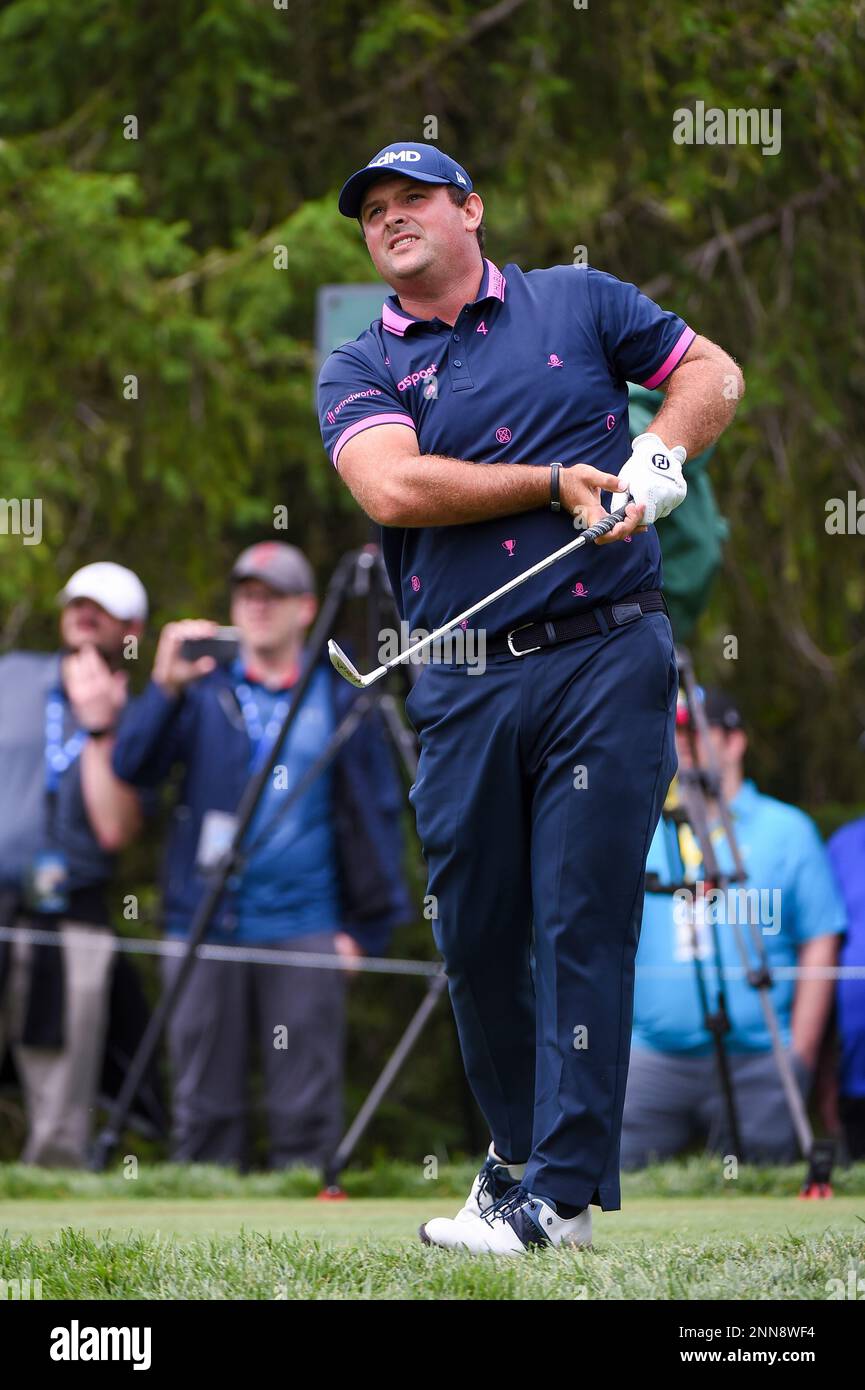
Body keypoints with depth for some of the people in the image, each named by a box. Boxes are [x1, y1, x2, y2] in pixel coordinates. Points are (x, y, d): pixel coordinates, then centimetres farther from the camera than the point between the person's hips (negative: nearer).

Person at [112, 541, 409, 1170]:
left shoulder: (341, 698, 10)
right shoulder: (205, 692, 12)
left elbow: (378, 809, 10)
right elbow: (132, 768, -1)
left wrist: (367, 924, 1)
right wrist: (164, 689, -17)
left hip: (304, 929, -1)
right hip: (206, 927, 1)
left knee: (306, 1108, -6)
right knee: (205, 1106, 1)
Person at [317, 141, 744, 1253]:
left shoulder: (577, 303, 12)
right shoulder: (359, 370, 10)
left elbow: (713, 371, 17)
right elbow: (392, 487, -8)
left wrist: (659, 454, -2)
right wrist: (557, 482, -10)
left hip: (606, 656, -2)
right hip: (466, 688, 2)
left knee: (584, 922, -8)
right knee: (476, 934, 4)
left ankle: (563, 1189, -8)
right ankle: (517, 1147, 23)